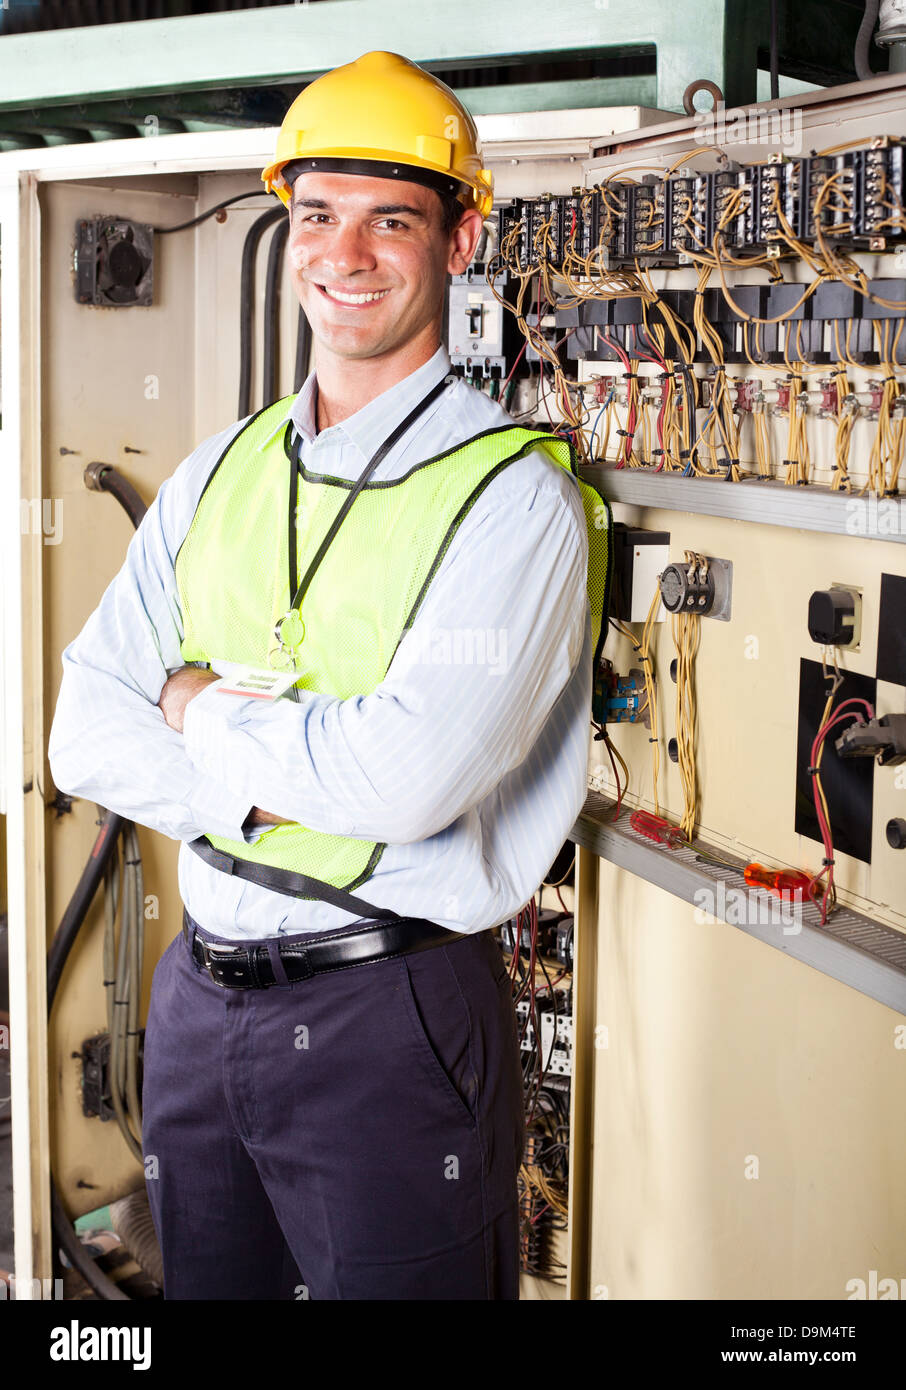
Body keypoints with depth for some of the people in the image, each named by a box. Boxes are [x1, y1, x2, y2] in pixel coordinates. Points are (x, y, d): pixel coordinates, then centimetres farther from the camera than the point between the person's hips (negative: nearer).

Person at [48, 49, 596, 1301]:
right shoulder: (219, 475, 7)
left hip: (393, 1019, -5)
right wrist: (267, 788, -16)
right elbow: (84, 734, 1)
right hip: (200, 999, 6)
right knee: (205, 1284, 20)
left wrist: (204, 711, -9)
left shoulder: (510, 495, -12)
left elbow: (410, 775, -25)